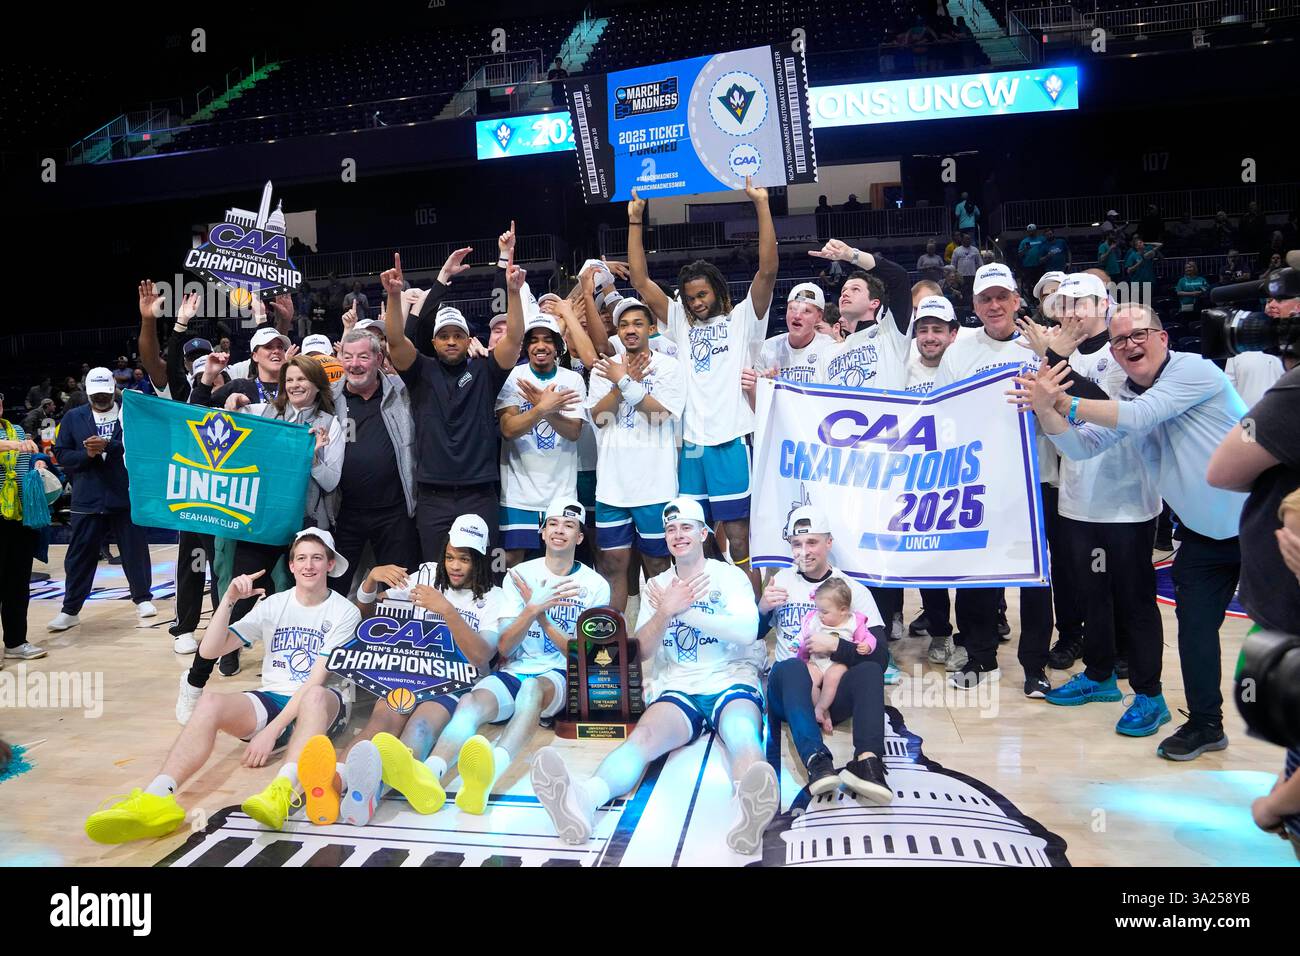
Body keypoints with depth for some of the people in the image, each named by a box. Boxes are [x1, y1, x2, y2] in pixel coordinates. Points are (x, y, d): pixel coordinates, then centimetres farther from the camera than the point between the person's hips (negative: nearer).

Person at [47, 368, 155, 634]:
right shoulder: (73, 417, 7)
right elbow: (61, 454, 6)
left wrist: (107, 445, -22)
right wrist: (86, 454, -13)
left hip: (127, 495, -2)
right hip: (88, 499, 2)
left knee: (135, 550, 9)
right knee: (80, 554, 7)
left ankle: (142, 598, 26)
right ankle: (70, 610, 16)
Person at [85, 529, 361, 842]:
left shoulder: (344, 612, -2)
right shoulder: (273, 605, 10)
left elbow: (316, 681, -11)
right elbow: (209, 650, 2)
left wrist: (272, 730, -20)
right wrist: (229, 599, -12)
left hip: (323, 708, -4)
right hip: (272, 699, 4)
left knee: (316, 696, -40)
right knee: (210, 702, -27)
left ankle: (282, 793, -62)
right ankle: (156, 798, -45)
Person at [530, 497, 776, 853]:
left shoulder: (730, 576, 7)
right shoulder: (656, 586, 15)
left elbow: (747, 631, -11)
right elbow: (641, 652, 6)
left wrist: (684, 610, -14)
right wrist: (666, 611, -12)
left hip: (732, 681, -1)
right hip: (678, 688, 2)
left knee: (742, 733, -36)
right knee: (645, 733, -30)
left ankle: (749, 810, -69)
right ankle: (585, 797, -60)